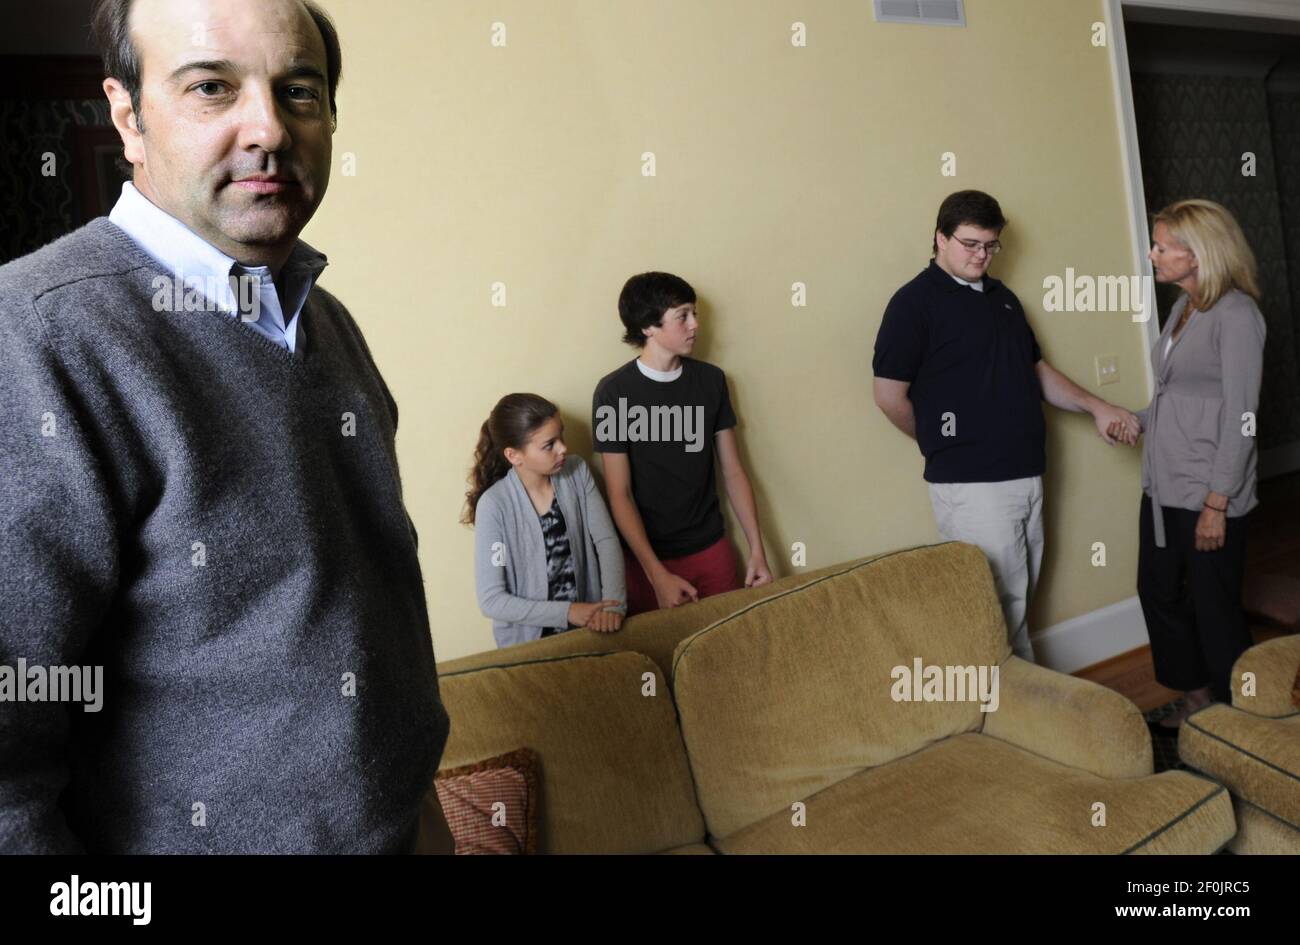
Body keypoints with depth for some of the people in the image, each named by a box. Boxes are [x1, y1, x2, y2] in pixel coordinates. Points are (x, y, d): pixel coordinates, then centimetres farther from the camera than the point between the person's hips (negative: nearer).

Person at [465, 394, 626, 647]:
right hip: (528, 639, -3)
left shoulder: (576, 471, -4)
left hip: (587, 623, 3)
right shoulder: (494, 505, -16)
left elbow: (606, 541, -5)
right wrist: (566, 612, -19)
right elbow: (491, 600, -15)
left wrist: (613, 603, -20)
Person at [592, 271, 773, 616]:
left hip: (712, 549, 4)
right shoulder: (614, 391, -12)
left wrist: (757, 549, -1)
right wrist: (658, 575, -19)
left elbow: (733, 472, 5)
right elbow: (619, 495, -13)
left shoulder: (710, 379, 0)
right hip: (646, 558, -3)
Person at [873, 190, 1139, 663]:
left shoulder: (1002, 297, 16)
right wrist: (943, 445, 1)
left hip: (1026, 476, 7)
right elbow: (890, 395, -11)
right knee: (1002, 602, -3)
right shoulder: (915, 302, -8)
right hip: (971, 485, -7)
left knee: (1018, 597, 15)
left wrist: (1096, 407, 11)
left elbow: (1036, 369, 23)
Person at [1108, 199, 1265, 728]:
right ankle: (1198, 695, 35)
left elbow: (1240, 419, -17)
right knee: (1158, 589, 17)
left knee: (1214, 605, 4)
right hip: (1163, 485, 9)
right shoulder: (1183, 307, 11)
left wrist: (1216, 504, -19)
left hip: (1207, 491, -8)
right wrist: (1137, 419, 5)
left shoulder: (1235, 317, -14)